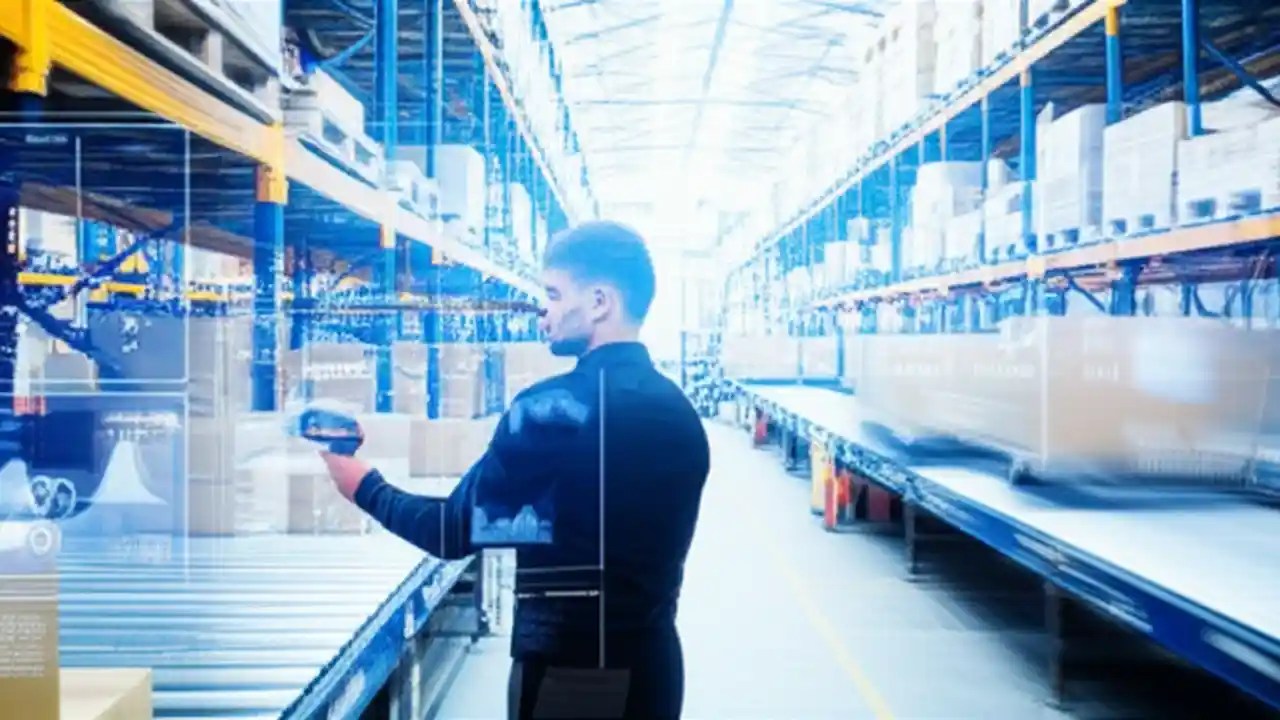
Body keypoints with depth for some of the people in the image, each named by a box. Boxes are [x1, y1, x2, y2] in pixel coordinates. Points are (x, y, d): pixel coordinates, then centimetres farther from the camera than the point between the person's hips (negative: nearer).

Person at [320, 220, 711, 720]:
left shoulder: (555, 408, -18)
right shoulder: (681, 412, 3)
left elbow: (456, 532, -12)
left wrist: (365, 486, 4)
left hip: (571, 670, -6)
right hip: (654, 661, 7)